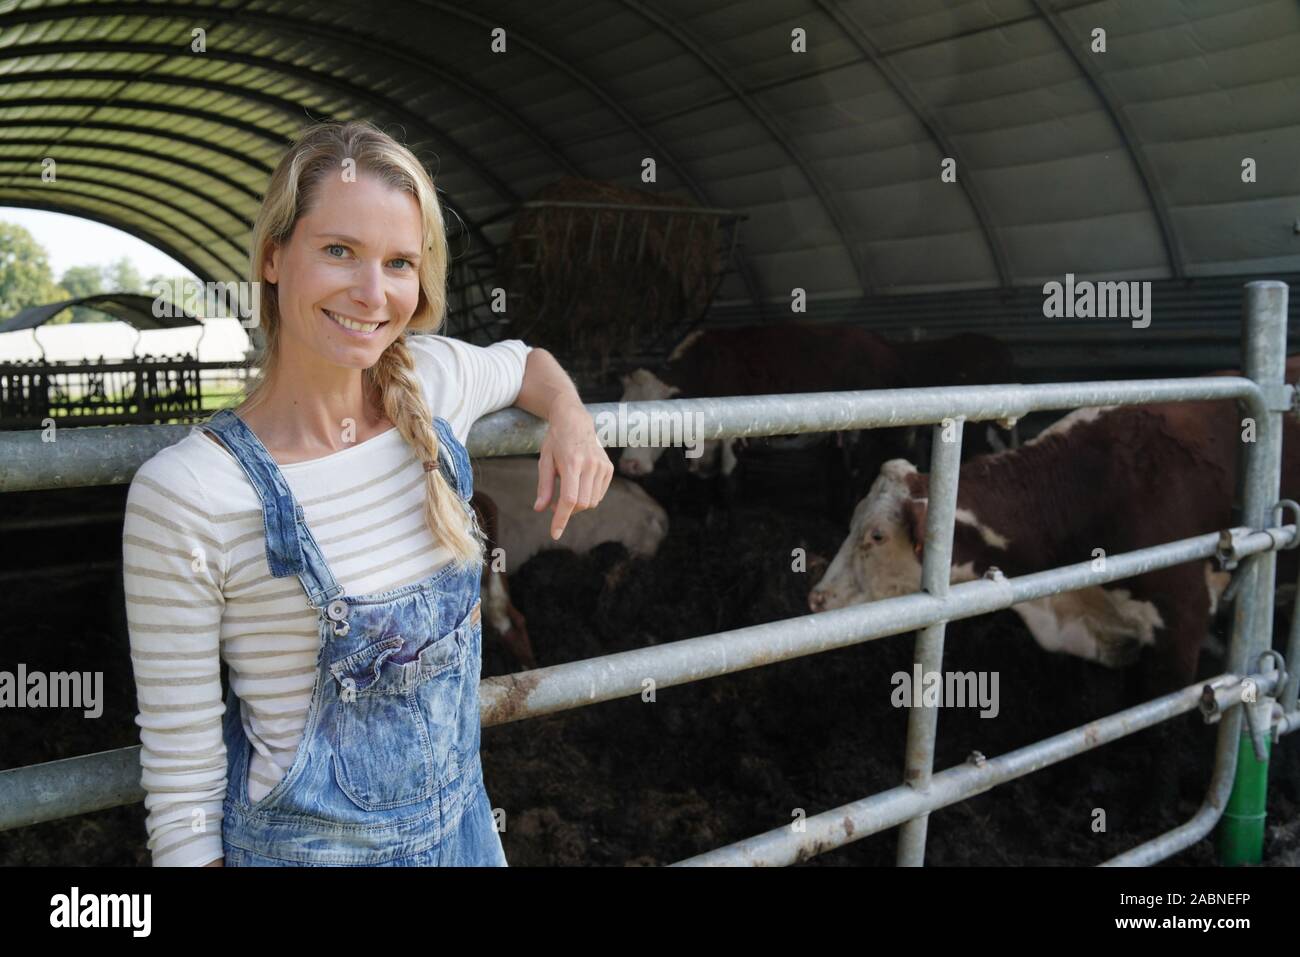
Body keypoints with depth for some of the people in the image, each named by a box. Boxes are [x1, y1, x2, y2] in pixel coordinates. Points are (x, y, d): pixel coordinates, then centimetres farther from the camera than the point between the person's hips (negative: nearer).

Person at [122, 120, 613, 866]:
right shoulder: (184, 496, -23)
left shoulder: (437, 379, -10)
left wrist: (572, 419, -6)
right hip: (306, 842, -5)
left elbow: (527, 361, 13)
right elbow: (181, 773, -16)